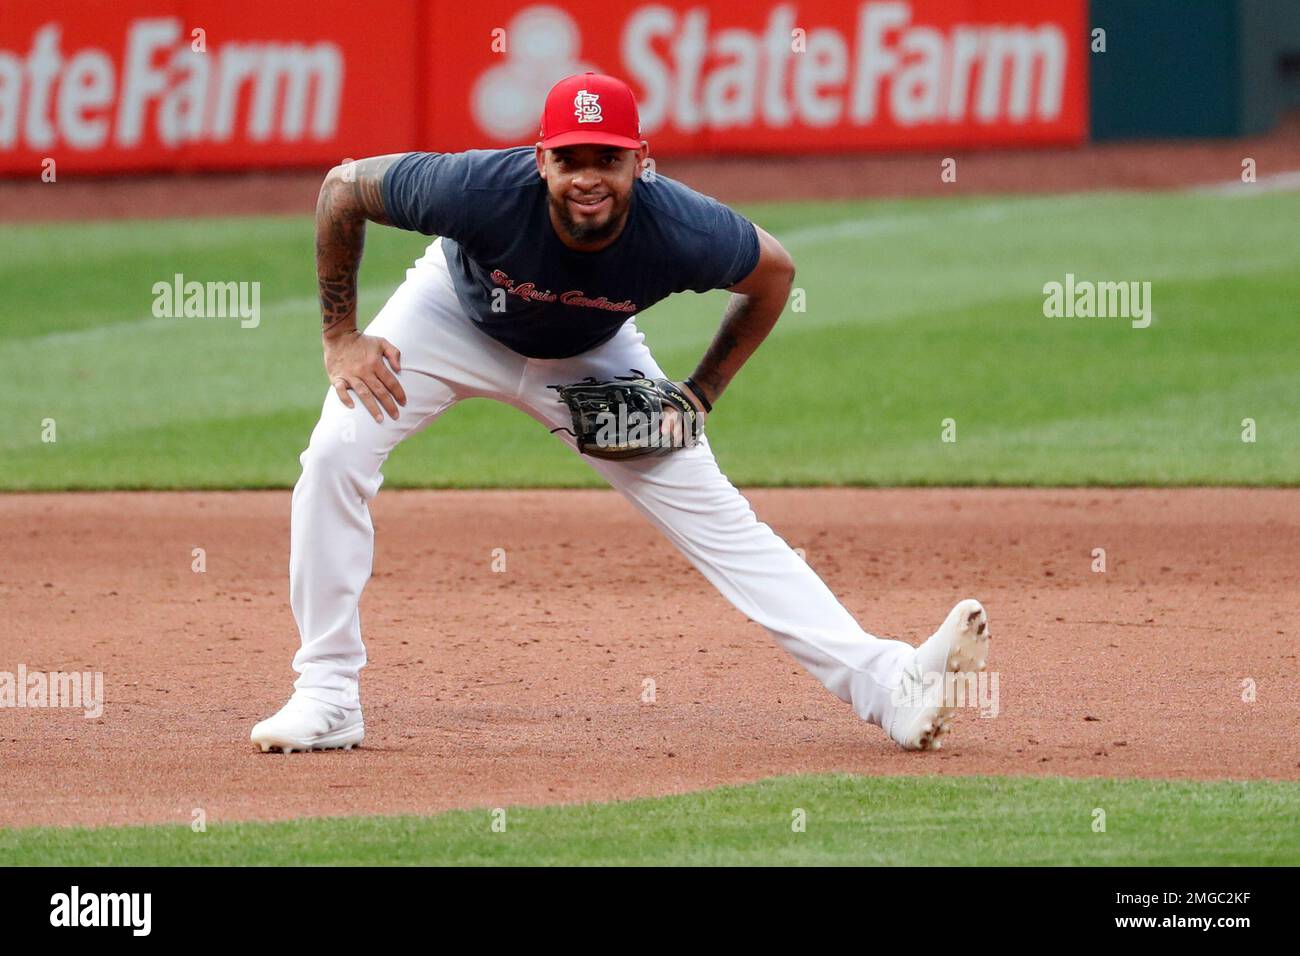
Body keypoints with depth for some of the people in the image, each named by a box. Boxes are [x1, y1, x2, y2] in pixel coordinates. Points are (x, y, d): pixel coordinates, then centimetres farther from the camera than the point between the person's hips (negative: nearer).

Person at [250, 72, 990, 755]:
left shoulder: (683, 233, -35)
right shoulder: (482, 191, -40)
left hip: (591, 361, 1)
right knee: (336, 455, -21)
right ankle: (327, 698, -10)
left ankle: (885, 683, -12)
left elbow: (774, 272, -11)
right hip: (454, 319, 0)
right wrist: (341, 337, -19)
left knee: (713, 513, -9)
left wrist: (701, 395, -14)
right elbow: (343, 189, -23)